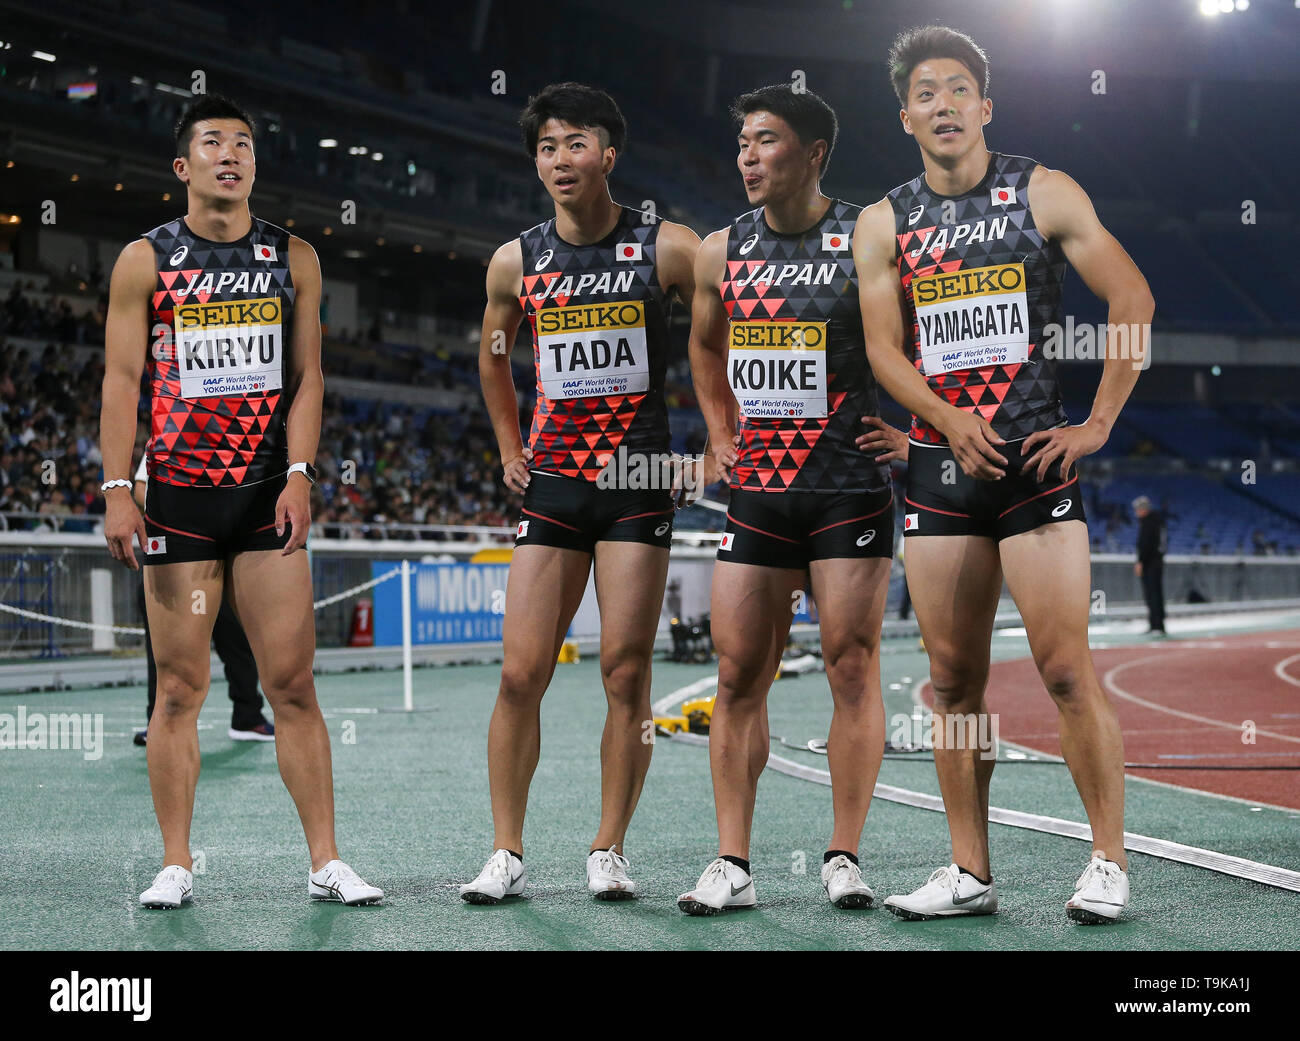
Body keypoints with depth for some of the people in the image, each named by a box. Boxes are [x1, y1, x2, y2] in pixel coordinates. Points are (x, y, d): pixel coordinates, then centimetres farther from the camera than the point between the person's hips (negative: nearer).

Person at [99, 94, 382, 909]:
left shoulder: (292, 258, 9)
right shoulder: (145, 261, 4)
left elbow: (306, 375, 7)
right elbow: (122, 380, 1)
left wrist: (299, 476, -5)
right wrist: (118, 490, -8)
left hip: (269, 497, 1)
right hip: (179, 498, -1)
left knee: (293, 685, 0)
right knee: (181, 688, 1)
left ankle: (327, 862, 5)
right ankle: (177, 866, 9)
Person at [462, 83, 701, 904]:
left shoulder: (669, 248, -4)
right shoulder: (516, 262, 5)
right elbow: (494, 358, 23)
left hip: (640, 478, -2)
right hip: (552, 481, 2)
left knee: (627, 672, -3)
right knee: (522, 672, -2)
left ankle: (609, 852, 7)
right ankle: (507, 854, 6)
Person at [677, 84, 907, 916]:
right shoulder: (721, 253, 9)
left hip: (852, 490, -4)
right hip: (757, 488, 4)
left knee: (852, 667, -2)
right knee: (739, 674, 1)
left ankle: (845, 857, 7)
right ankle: (733, 864, 6)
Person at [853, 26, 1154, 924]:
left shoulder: (1044, 195, 2)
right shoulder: (884, 225, 9)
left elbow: (1133, 300, 1)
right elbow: (885, 348, 3)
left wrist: (1099, 425, -5)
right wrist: (952, 418, -14)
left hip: (1037, 456, -3)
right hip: (940, 468, 3)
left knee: (1066, 670, -7)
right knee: (954, 680, 5)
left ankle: (1110, 863, 3)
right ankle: (969, 874, 12)